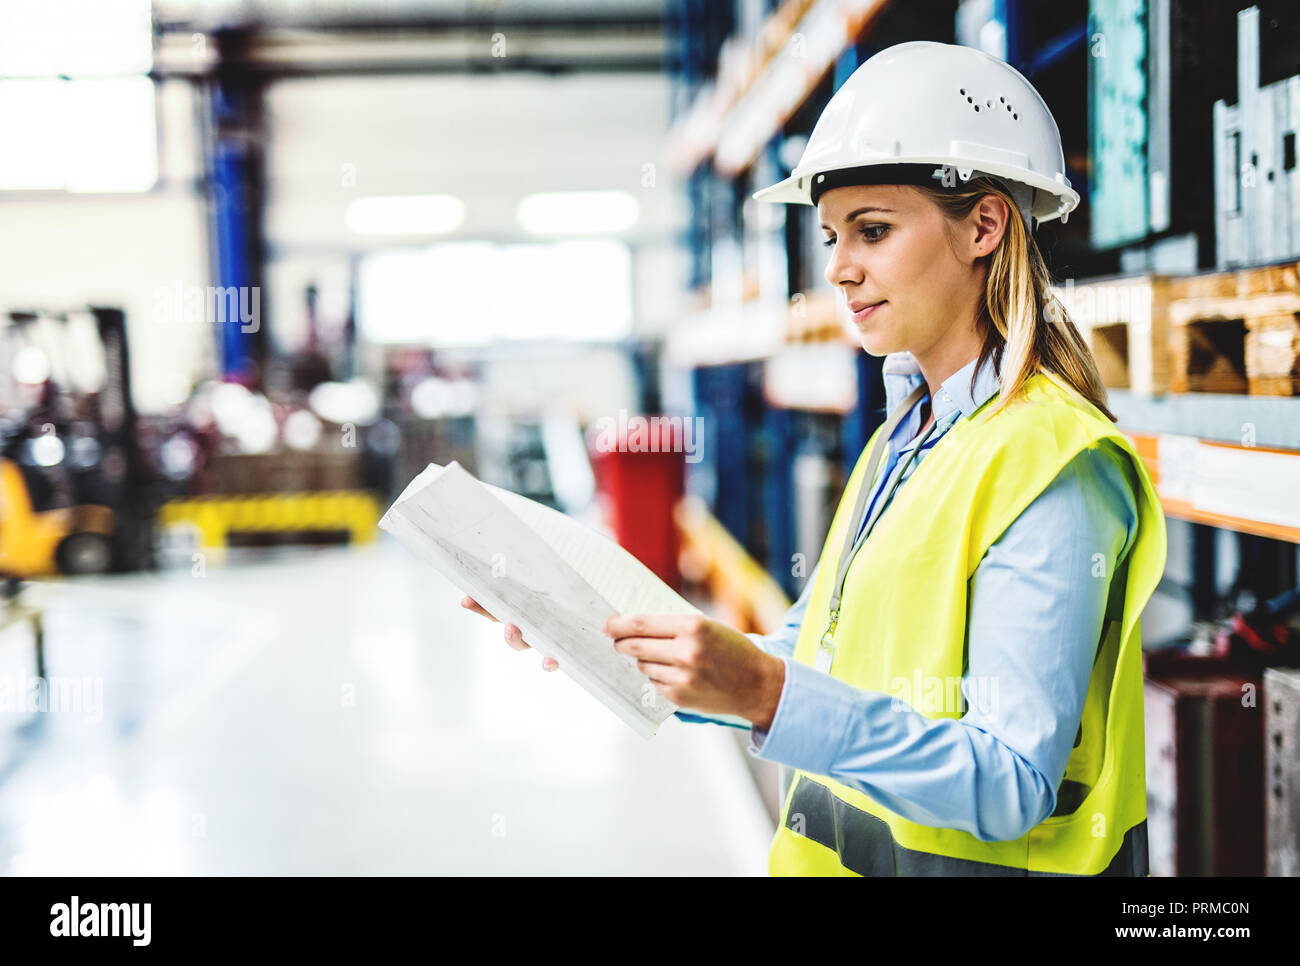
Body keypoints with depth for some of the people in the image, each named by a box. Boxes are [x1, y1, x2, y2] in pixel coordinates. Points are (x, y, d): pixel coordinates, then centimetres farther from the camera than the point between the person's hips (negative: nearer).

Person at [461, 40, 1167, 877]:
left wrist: (767, 693, -29)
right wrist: (616, 642, 2)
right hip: (842, 852, 6)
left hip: (976, 860, -6)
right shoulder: (907, 438, 10)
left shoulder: (1053, 468, -15)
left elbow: (1010, 786, -20)